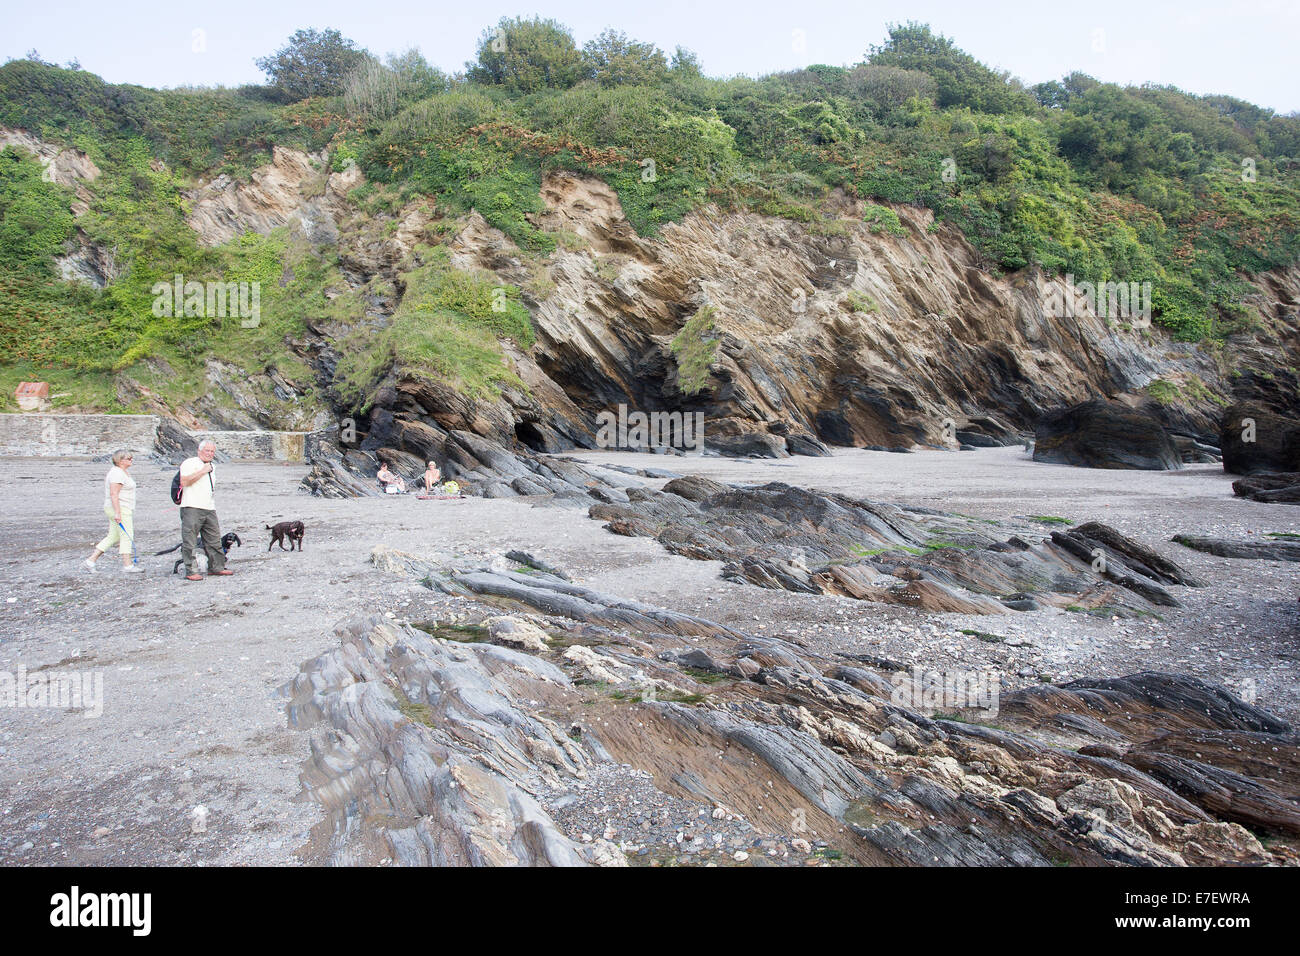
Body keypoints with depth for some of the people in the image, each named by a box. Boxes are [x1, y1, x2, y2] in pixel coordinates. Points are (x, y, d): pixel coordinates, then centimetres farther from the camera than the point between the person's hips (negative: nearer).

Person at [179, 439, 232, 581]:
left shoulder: (210, 466, 22)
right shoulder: (189, 463, -4)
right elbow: (184, 481, -19)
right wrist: (202, 471, -18)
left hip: (209, 509, 8)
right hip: (192, 508, -8)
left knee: (214, 539, 10)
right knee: (189, 541, -6)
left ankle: (216, 567, 19)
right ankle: (189, 571, -3)